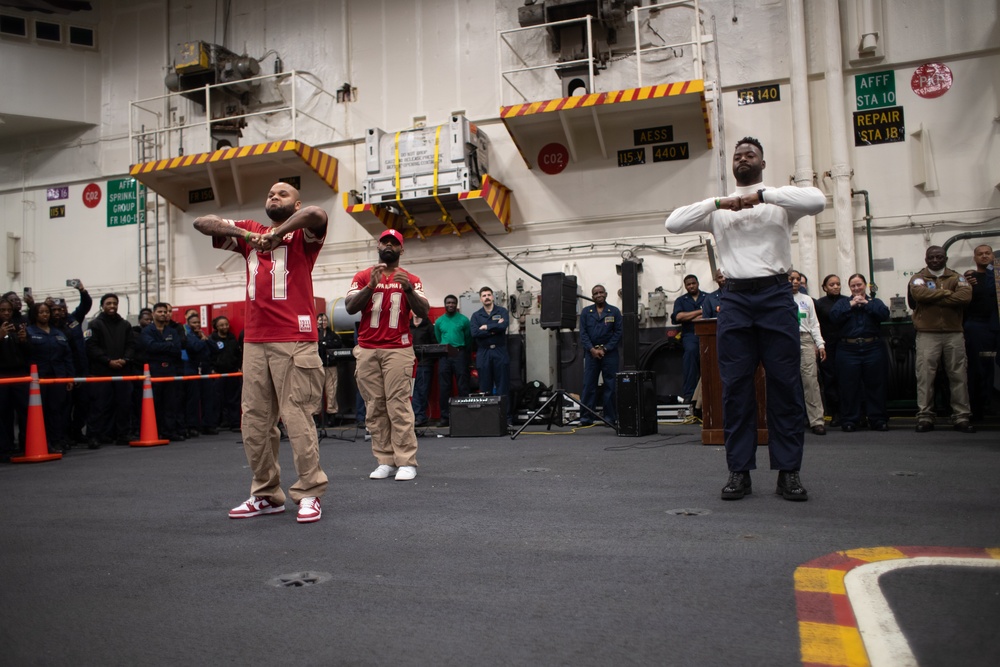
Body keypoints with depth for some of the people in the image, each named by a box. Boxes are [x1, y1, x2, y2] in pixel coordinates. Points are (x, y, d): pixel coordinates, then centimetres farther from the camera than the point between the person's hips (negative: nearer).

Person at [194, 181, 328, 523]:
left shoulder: (302, 234, 5)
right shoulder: (249, 231, 20)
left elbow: (317, 213, -17)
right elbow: (201, 222, 12)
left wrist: (277, 234, -13)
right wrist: (244, 233, -1)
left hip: (294, 341, -5)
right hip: (254, 341, 6)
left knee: (297, 418, -7)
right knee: (255, 422, 6)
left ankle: (309, 494, 1)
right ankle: (266, 495, 16)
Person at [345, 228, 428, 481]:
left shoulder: (411, 280, 9)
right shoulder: (363, 276, 11)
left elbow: (424, 312, -2)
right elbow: (350, 307, -2)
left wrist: (409, 289, -19)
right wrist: (371, 285, -16)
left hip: (398, 349, -2)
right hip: (367, 350, 2)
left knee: (399, 405, -9)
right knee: (374, 408, 1)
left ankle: (406, 462, -7)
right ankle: (385, 461, 5)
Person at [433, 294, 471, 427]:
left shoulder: (463, 320, 3)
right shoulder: (439, 321, 12)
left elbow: (468, 339, 4)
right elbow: (438, 339, 17)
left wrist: (465, 352, 0)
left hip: (459, 354, -3)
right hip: (444, 355, 3)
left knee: (463, 386, -4)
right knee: (444, 388, 2)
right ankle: (445, 416, 6)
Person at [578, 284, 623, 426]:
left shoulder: (614, 312, 5)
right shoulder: (586, 312, 9)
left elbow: (618, 332, 0)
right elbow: (583, 333, 4)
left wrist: (605, 349, -8)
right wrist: (593, 349, -8)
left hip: (610, 352, -1)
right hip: (591, 352, 1)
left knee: (610, 386, 0)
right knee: (589, 385, 0)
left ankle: (610, 418, 7)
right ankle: (586, 418, 4)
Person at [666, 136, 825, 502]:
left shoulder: (781, 200, 10)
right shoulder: (718, 208, 15)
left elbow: (817, 201, -10)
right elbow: (673, 223, 3)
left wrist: (762, 194, -12)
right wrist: (718, 202, -5)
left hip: (776, 295, -1)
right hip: (734, 298, 1)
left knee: (785, 385, 0)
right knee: (735, 388, 1)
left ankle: (788, 471, 8)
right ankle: (739, 471, 7)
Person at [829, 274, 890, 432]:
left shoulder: (875, 301, 14)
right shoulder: (842, 302, 13)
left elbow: (884, 314, -7)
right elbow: (834, 317, -7)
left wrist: (866, 304, -7)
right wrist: (851, 305, -8)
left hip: (873, 349, 1)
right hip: (849, 350, -1)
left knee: (875, 385, 4)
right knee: (849, 387, 1)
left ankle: (878, 420, 11)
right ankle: (849, 421, 7)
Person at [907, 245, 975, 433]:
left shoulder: (957, 278, 11)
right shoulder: (918, 278, 7)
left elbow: (966, 296, -10)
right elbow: (918, 293, -16)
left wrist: (933, 299, -11)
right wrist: (947, 293, -8)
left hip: (954, 334, 2)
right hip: (927, 335, -2)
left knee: (959, 376, 3)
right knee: (925, 377, -4)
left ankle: (961, 418, 9)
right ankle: (924, 417, 0)